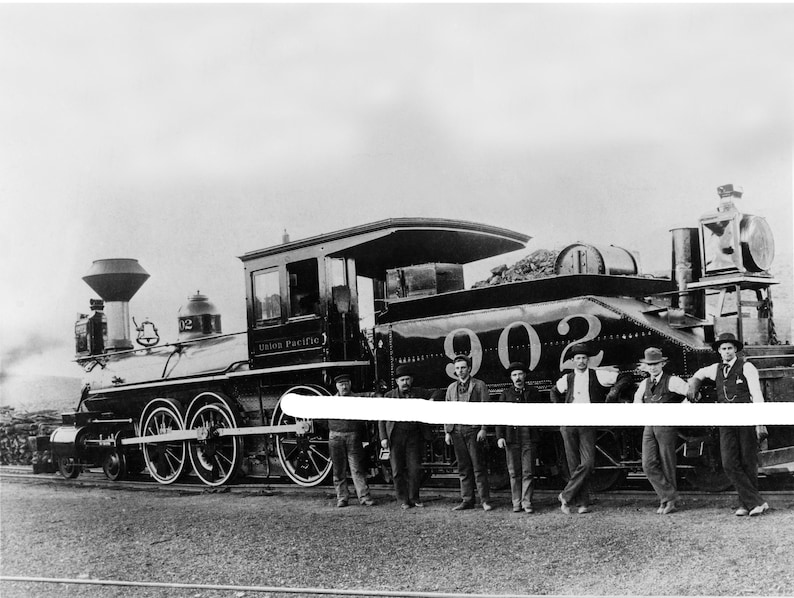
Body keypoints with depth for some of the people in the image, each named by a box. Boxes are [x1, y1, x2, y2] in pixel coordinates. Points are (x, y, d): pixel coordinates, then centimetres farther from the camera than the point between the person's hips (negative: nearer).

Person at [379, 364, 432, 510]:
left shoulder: (420, 393, 8)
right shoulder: (389, 396, 6)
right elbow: (381, 419, 8)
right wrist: (383, 437, -2)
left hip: (414, 436, 0)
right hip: (395, 436, 0)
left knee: (415, 468, -2)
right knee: (398, 470, 2)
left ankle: (414, 497, 15)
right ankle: (403, 500, 12)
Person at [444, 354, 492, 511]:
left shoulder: (479, 385, 3)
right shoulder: (451, 388, 16)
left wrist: (483, 429, -10)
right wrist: (447, 432, 8)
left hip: (473, 429, -4)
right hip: (457, 430, 4)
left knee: (479, 467, -5)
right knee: (463, 468, 6)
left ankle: (485, 501, -2)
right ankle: (467, 501, 10)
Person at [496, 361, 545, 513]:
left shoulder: (533, 392, 10)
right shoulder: (506, 394, 8)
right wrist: (500, 437, -5)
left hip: (529, 436, 0)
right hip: (511, 436, 0)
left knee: (528, 471, -4)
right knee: (514, 471, 3)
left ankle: (527, 502, 3)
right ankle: (516, 502, 10)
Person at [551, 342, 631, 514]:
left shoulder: (597, 376, 3)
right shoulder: (567, 379, 10)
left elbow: (624, 379, 5)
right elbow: (554, 391, 30)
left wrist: (612, 394, -3)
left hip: (587, 425, -1)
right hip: (568, 424, 1)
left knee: (588, 464, -14)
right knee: (574, 465, 0)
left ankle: (566, 496, -4)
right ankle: (583, 503, 6)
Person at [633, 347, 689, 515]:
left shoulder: (671, 381, -5)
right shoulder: (645, 384, 14)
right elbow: (638, 397, 34)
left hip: (667, 427, -5)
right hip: (649, 427, 5)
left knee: (667, 466, 1)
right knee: (649, 465, -7)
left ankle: (669, 501, 14)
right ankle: (669, 496, 0)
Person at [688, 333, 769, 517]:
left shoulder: (747, 368, -3)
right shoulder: (716, 369, 13)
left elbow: (757, 394, -11)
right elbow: (699, 374, 36)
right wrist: (693, 387, 18)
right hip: (726, 424, 4)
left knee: (748, 463, 3)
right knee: (730, 464, -9)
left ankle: (747, 504, 14)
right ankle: (757, 502, -8)